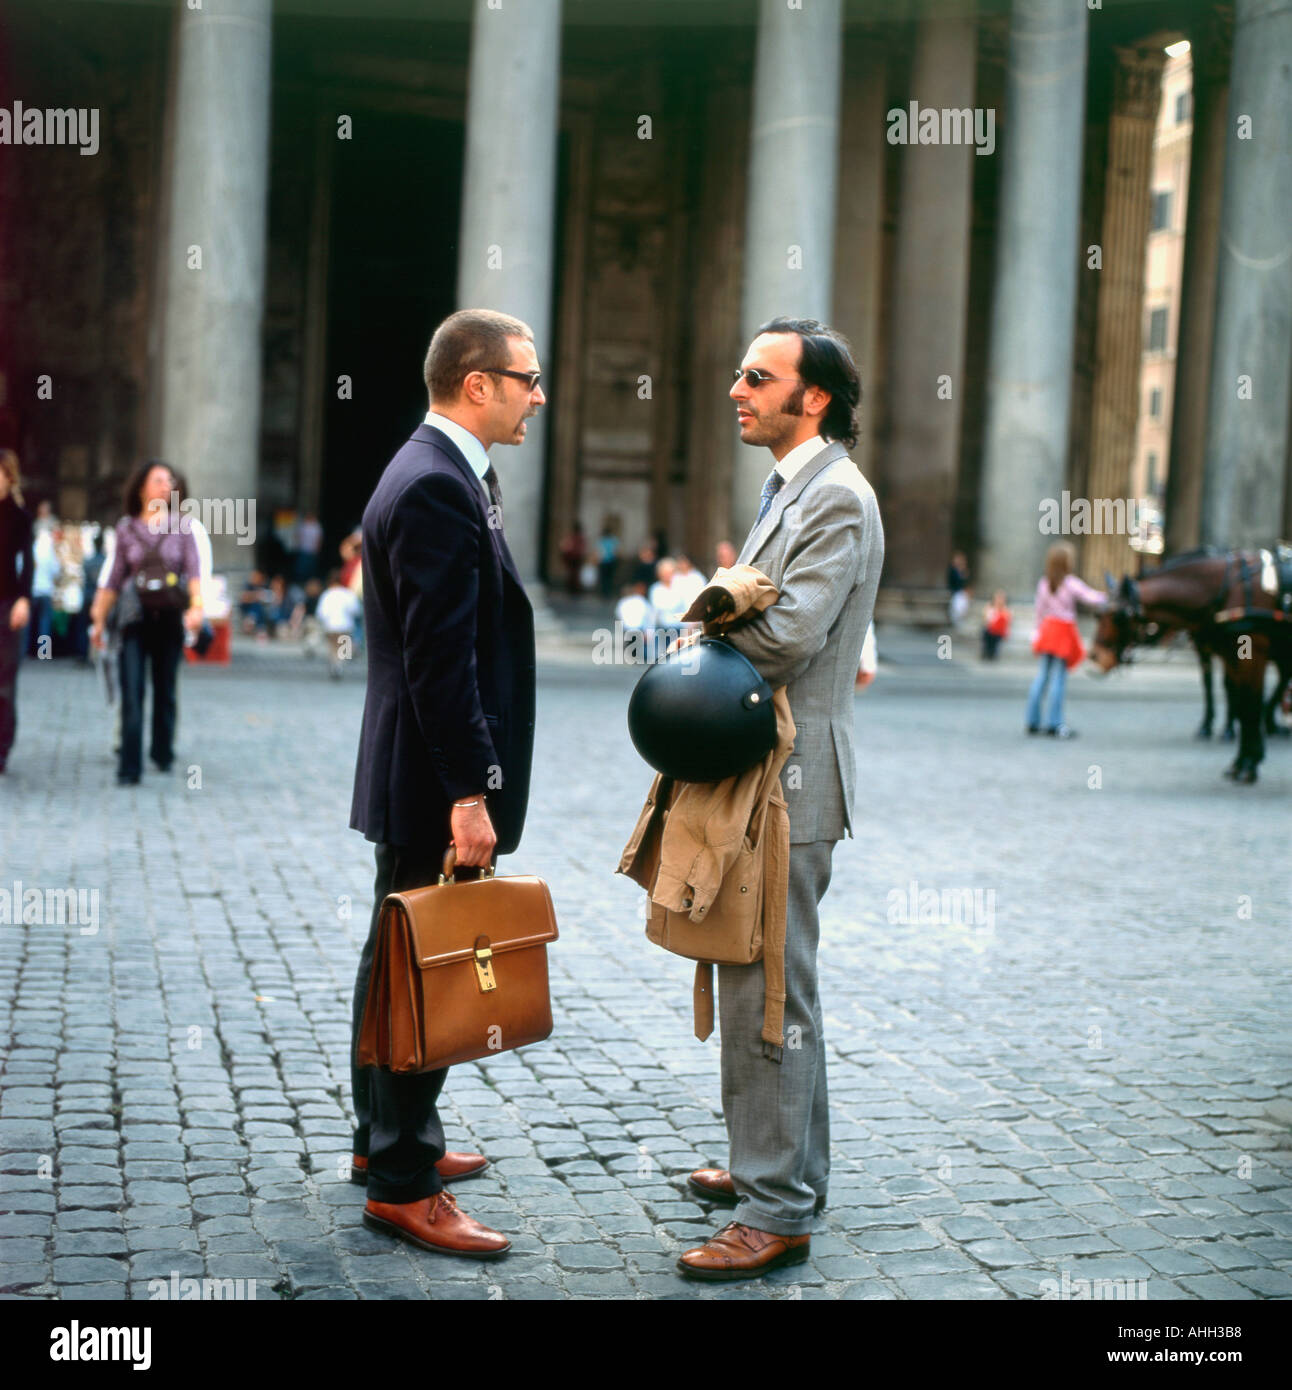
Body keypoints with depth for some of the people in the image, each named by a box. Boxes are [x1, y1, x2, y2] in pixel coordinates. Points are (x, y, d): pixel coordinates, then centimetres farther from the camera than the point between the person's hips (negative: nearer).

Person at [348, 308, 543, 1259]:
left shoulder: (445, 474, 13)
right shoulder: (437, 486, -19)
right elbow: (439, 657, -24)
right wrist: (468, 793, -24)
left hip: (418, 781, 11)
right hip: (435, 784, -11)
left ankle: (388, 1137, 34)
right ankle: (402, 1186, 7)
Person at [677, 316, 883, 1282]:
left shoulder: (837, 498, -15)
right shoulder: (792, 491, 17)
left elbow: (788, 633, -25)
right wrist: (726, 618, 1)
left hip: (789, 781, -11)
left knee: (766, 992, -7)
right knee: (778, 985, 19)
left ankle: (776, 1211, 1)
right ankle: (792, 1165, 32)